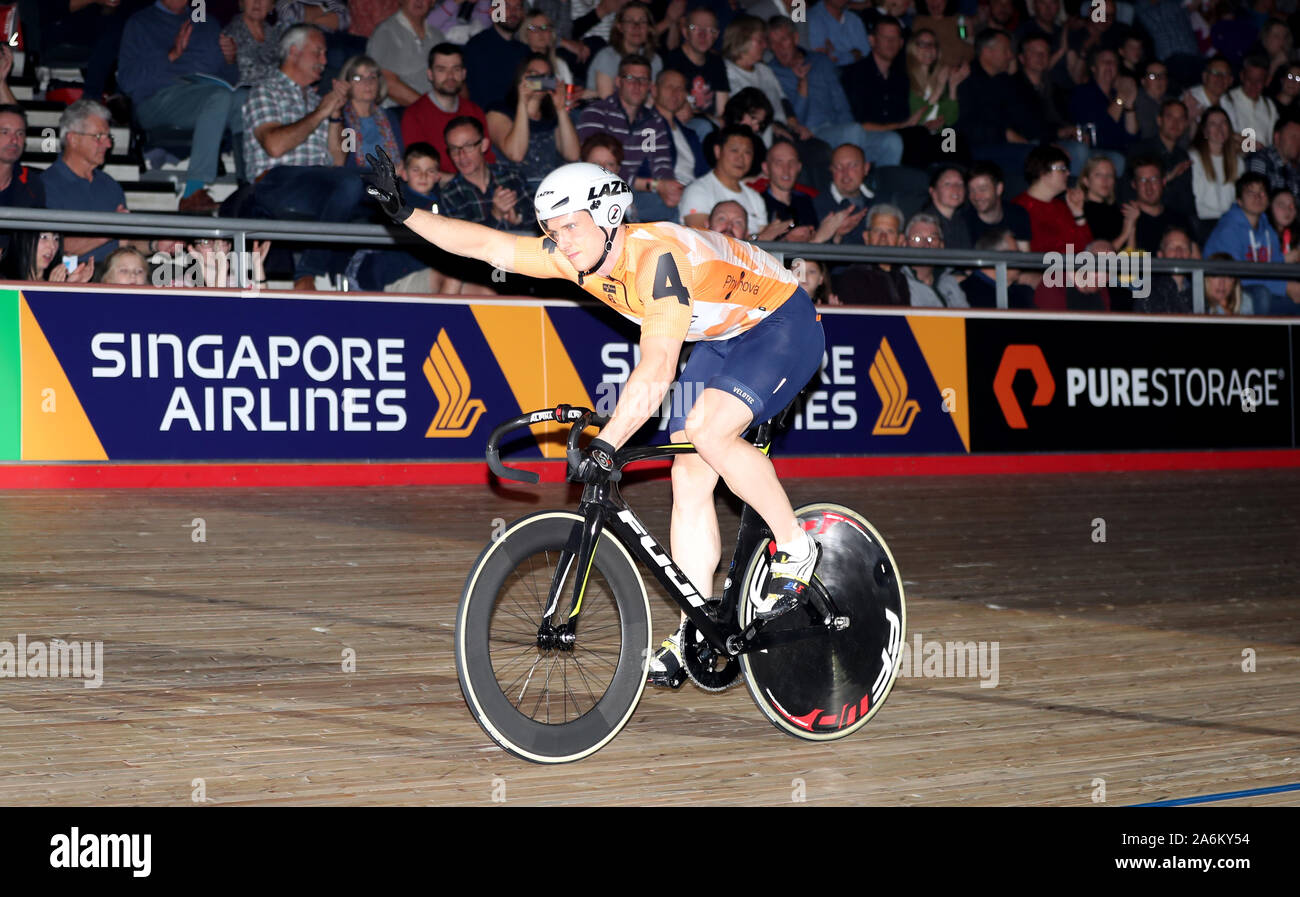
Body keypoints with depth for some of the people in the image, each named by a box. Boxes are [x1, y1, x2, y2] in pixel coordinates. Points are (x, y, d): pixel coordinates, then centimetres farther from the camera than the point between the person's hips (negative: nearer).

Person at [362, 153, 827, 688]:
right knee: (689, 477, -2)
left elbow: (657, 367, -42)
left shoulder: (658, 256, -35)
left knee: (708, 428, -30)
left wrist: (606, 444, -47)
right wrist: (404, 213, -8)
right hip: (721, 340, 8)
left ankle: (796, 549, -13)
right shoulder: (580, 258, -11)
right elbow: (487, 244, -3)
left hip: (783, 325, -8)